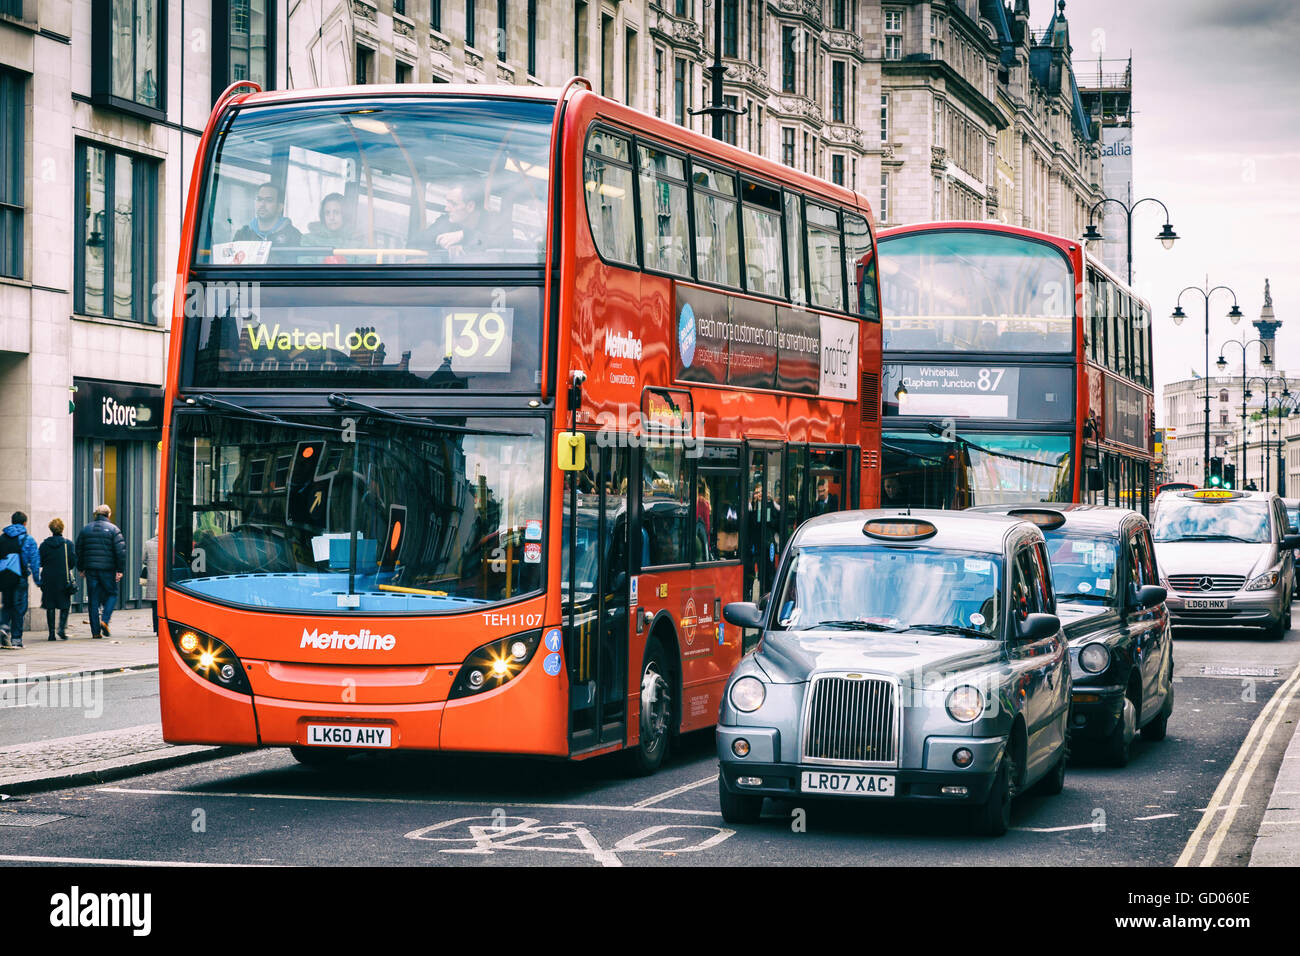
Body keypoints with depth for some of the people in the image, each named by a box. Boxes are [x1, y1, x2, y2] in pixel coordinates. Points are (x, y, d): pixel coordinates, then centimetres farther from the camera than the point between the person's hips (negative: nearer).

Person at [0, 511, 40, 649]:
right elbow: (34, 560, -3)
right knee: (19, 607, 3)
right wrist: (37, 579, 3)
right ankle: (16, 639, 1)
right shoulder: (28, 539, 0)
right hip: (19, 577, -3)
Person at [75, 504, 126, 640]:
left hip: (90, 570, 3)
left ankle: (95, 631, 3)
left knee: (93, 600, 5)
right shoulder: (113, 529, -1)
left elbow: (79, 551, 13)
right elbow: (120, 551, -8)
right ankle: (105, 620, -7)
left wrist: (81, 569, 20)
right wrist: (120, 570, -5)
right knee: (112, 594, 14)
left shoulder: (86, 529, 9)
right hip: (108, 569, -3)